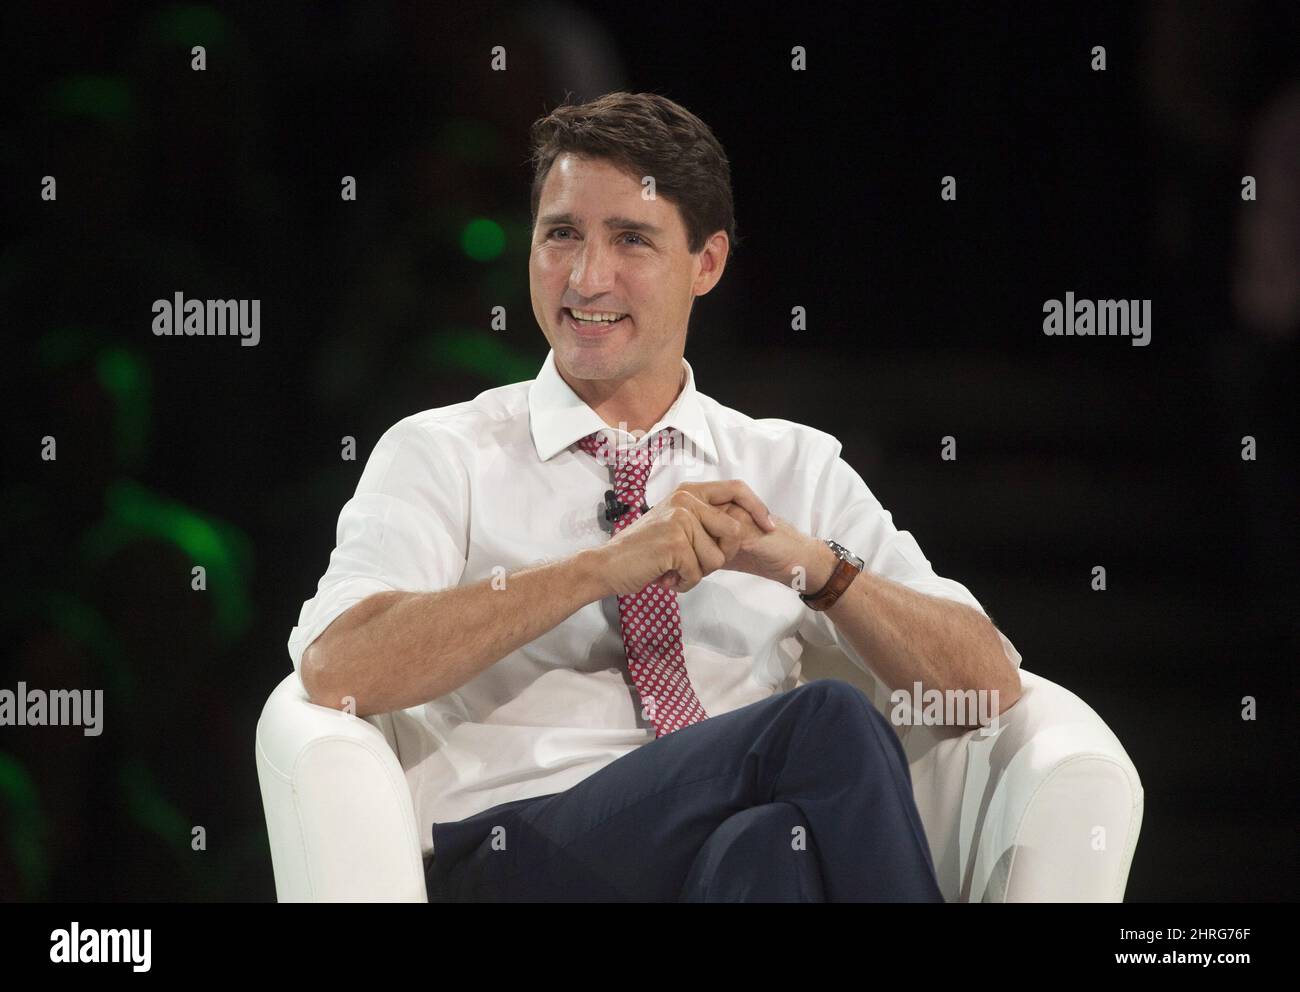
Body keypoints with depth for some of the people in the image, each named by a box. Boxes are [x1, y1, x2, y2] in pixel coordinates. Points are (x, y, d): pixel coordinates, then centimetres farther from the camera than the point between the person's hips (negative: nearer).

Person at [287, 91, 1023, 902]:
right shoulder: (441, 455, 11)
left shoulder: (797, 467, 19)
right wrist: (607, 565, -14)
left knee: (765, 847, -36)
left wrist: (815, 564, -8)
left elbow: (990, 687, 9)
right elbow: (338, 670, -9)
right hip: (505, 857, -3)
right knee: (830, 723, -29)